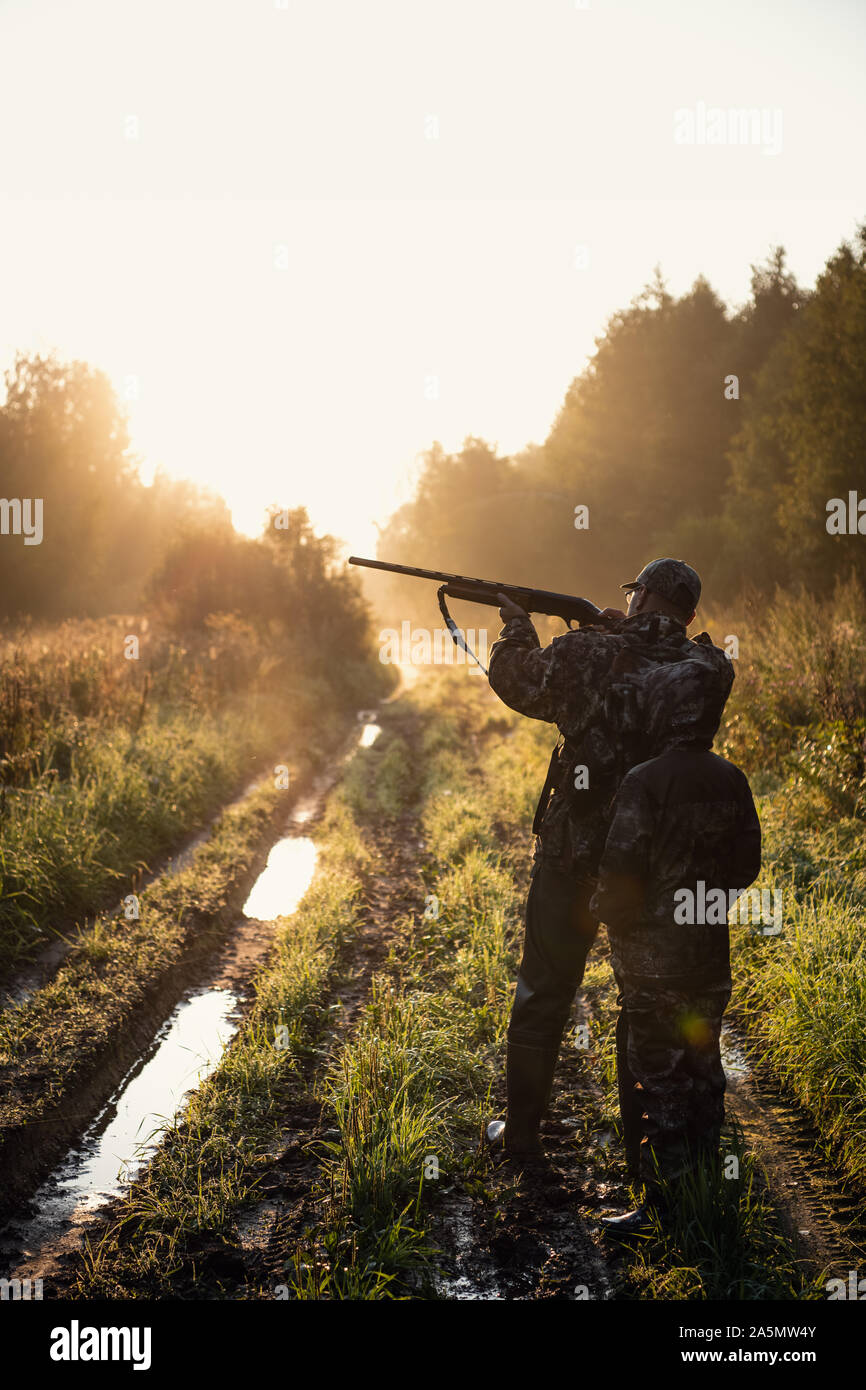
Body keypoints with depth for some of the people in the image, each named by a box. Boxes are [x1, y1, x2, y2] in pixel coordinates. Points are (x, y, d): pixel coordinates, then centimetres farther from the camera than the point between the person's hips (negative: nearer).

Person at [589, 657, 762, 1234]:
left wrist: (603, 910, 0)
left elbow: (621, 875, -20)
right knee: (703, 1067, 19)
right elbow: (747, 867, 8)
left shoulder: (645, 782, -19)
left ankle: (663, 1204, 8)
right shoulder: (732, 780, 0)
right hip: (711, 954, 6)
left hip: (653, 957, -6)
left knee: (656, 1078, 3)